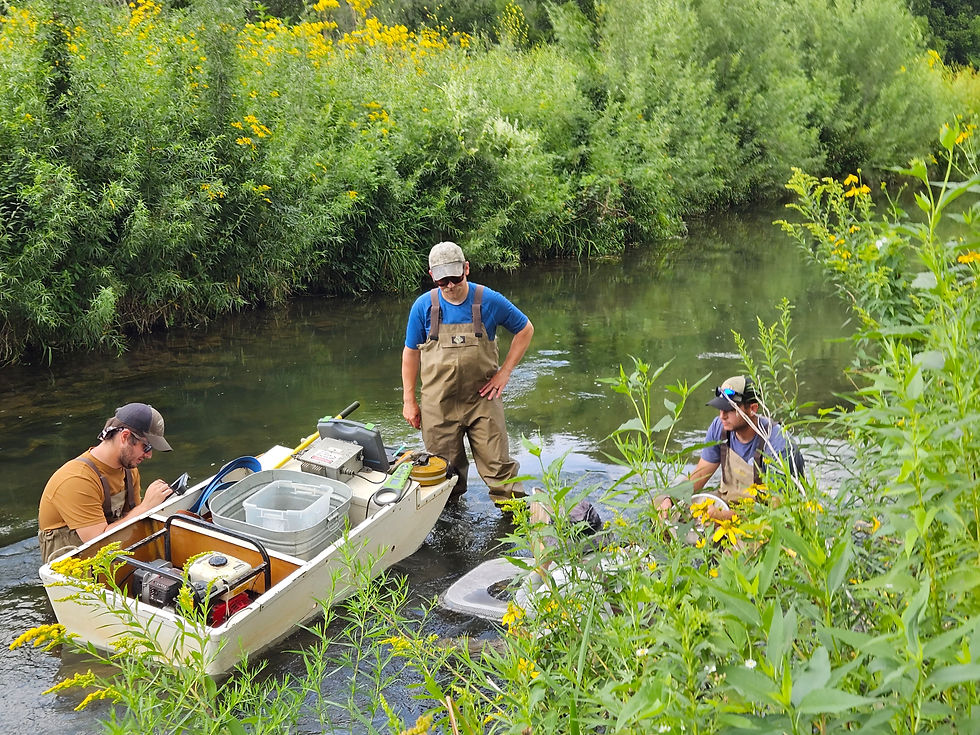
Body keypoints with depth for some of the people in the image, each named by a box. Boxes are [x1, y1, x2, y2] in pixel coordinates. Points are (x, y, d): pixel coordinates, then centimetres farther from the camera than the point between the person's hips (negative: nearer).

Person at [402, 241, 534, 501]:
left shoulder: (489, 301, -6)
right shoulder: (423, 306, -3)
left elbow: (525, 329, 7)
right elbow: (411, 352, 7)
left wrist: (504, 372, 0)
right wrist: (409, 400, 4)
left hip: (482, 400, -1)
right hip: (438, 406, 1)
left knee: (499, 466, 0)